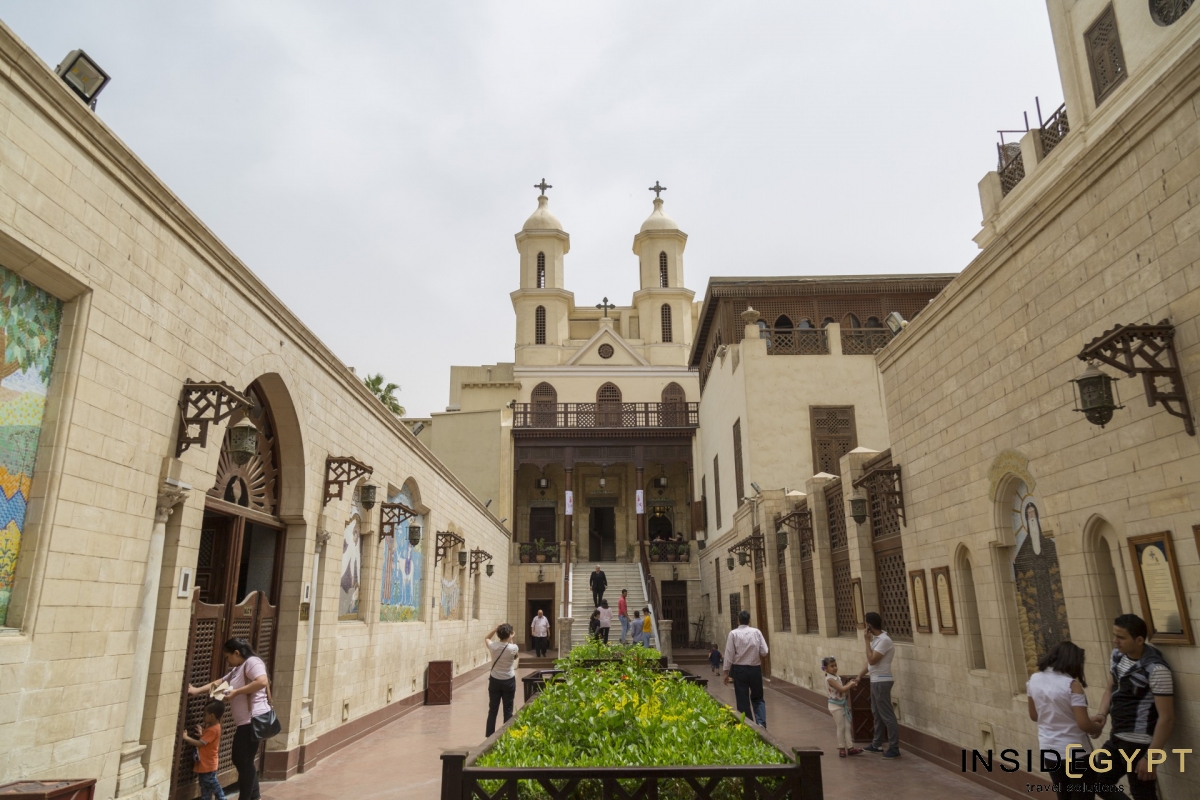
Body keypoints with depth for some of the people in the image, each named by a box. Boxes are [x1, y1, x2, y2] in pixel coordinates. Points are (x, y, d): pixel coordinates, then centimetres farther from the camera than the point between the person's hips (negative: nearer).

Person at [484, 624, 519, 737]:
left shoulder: (493, 646, -11)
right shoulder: (513, 648, -16)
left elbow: (486, 638, 12)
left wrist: (496, 628, 1)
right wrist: (510, 640, 10)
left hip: (494, 681, 2)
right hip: (509, 681, -2)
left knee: (492, 710, 11)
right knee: (508, 710, 8)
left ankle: (489, 736, 15)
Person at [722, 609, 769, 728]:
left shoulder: (733, 634, -7)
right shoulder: (757, 632, -4)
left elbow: (729, 654, -6)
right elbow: (764, 652, -4)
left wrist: (726, 672, 1)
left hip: (739, 669, -1)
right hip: (755, 669, 1)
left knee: (742, 700, 9)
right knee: (757, 698, 16)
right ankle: (761, 723, -3)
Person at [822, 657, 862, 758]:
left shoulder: (836, 677, 8)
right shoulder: (830, 679, -20)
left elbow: (842, 689, 11)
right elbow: (842, 689, -26)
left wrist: (849, 683, -1)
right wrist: (851, 684, -12)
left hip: (842, 705, 8)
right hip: (836, 706, -8)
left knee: (848, 726, 8)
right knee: (841, 727, 1)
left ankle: (850, 747, 13)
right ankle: (841, 748, 13)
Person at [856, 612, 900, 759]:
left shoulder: (884, 640, -19)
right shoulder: (876, 639, 10)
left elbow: (872, 660, -22)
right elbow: (870, 661, 16)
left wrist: (867, 641, -17)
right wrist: (859, 676, 16)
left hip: (881, 682, -10)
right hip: (875, 681, 10)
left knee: (887, 715, -4)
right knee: (877, 713, 18)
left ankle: (894, 748, 2)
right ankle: (877, 744, 28)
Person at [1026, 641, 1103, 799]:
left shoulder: (1034, 679, -1)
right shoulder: (1072, 684, -19)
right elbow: (1083, 724, -19)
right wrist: (1098, 727, 1)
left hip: (1048, 749, 5)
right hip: (1075, 751, -5)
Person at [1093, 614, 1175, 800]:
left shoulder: (1156, 669, -21)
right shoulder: (1118, 654, 2)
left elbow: (1166, 718, -19)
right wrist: (1102, 714, -4)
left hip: (1140, 743, -8)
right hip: (1117, 738, 8)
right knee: (1099, 782, 16)